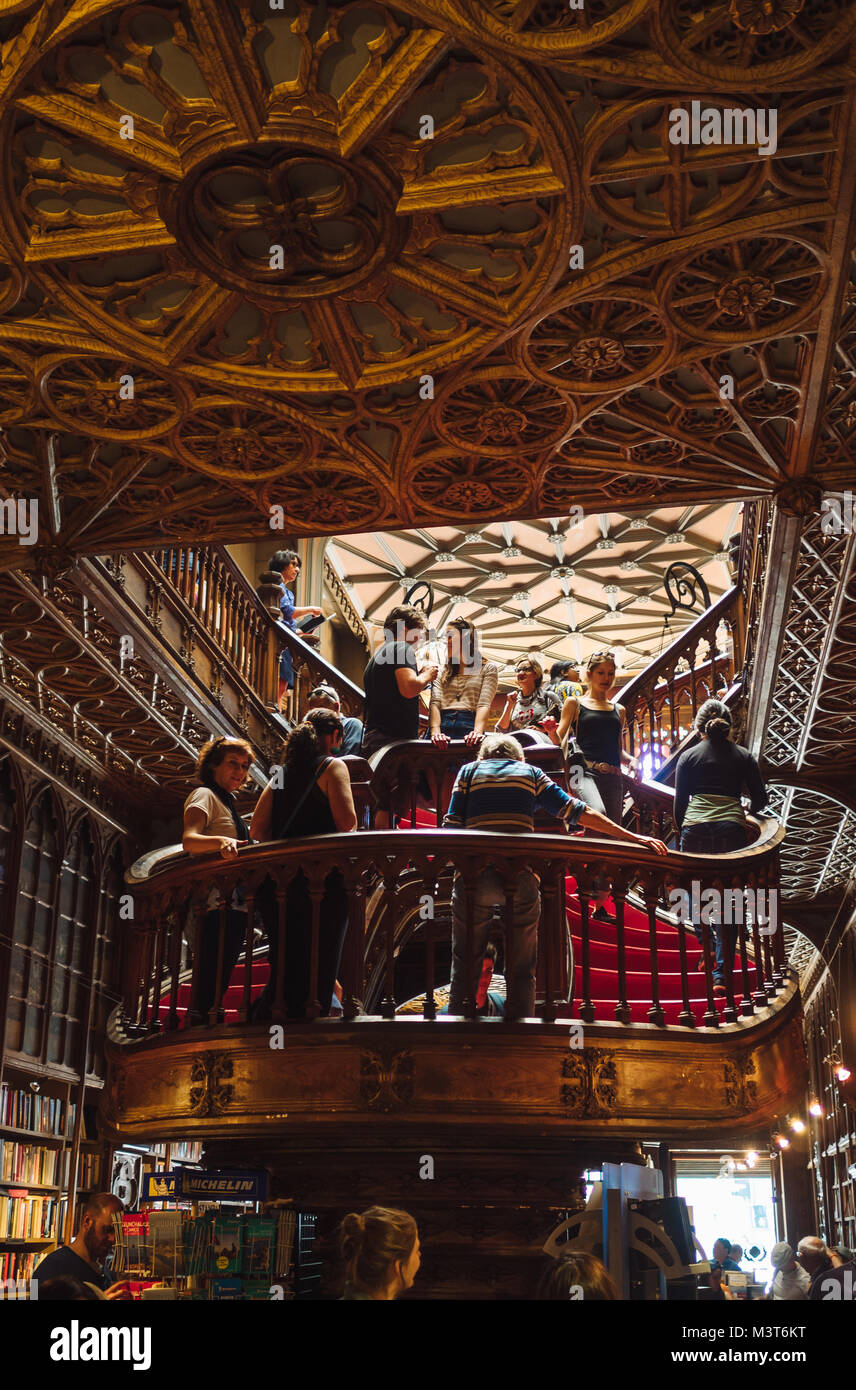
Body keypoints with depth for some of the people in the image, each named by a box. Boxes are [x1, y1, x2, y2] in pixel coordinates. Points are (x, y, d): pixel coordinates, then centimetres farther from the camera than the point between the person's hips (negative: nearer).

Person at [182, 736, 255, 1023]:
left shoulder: (226, 801, 25)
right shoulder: (205, 795, -3)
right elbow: (189, 840, -22)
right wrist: (221, 842, -38)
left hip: (234, 905, 10)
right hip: (217, 903, -10)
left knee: (217, 980, 8)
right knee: (212, 980, -14)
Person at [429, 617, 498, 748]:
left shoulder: (488, 668, 13)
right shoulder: (443, 672, 22)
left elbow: (484, 704, 0)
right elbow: (435, 703, 7)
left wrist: (478, 732, -18)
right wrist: (435, 732, -11)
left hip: (469, 729, -2)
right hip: (443, 726, 2)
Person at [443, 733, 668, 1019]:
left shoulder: (469, 771, 17)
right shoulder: (531, 773, 18)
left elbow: (452, 827, 5)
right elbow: (578, 812, 10)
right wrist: (633, 837, 10)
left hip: (474, 875, 0)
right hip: (520, 878, 0)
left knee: (464, 964, 9)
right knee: (521, 969, 11)